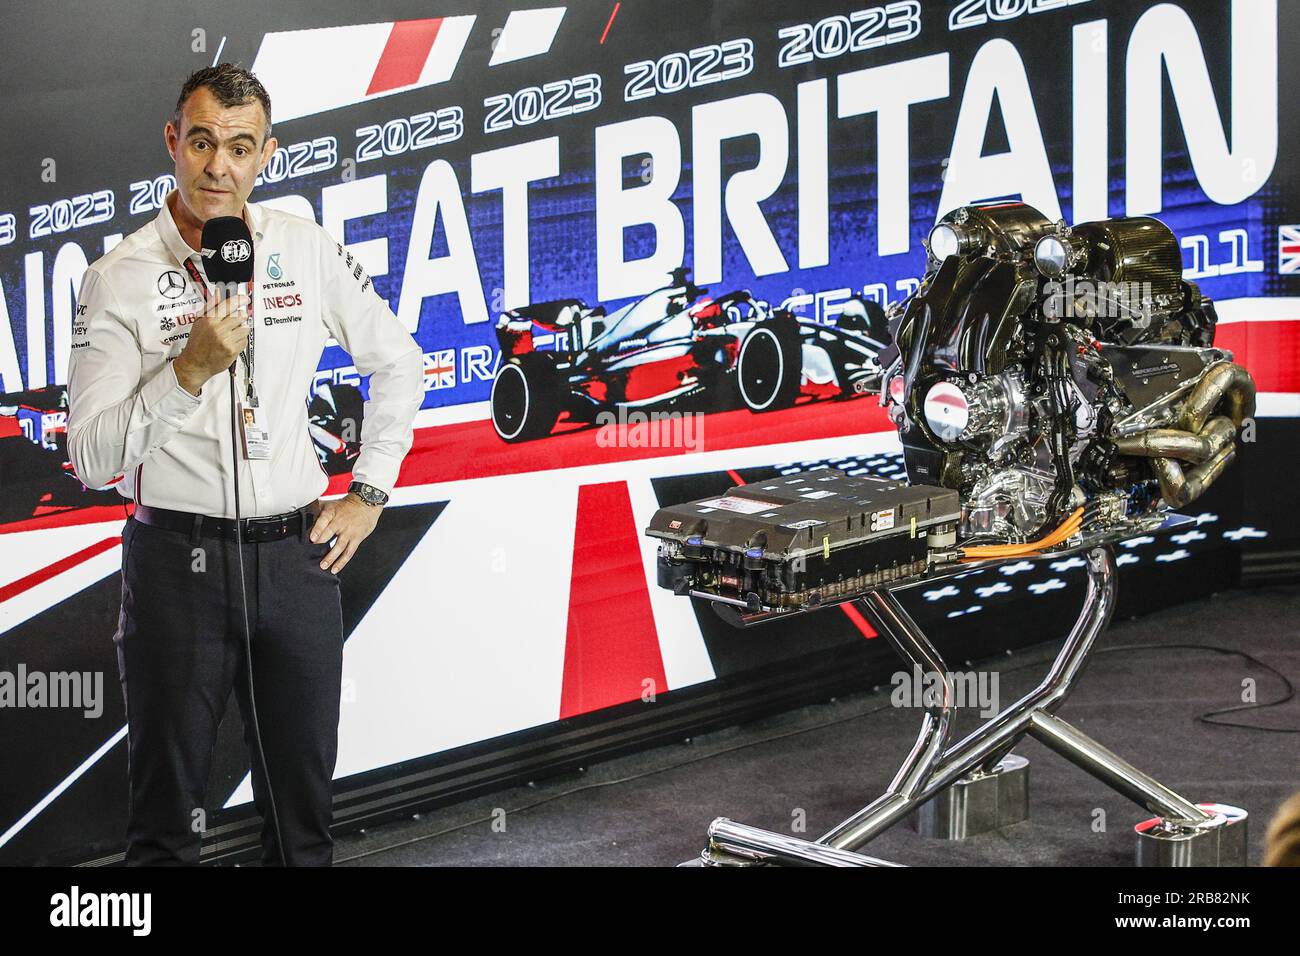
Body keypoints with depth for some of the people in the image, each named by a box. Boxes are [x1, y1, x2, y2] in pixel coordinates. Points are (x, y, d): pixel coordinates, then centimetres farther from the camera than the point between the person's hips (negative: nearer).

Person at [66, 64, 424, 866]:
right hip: (178, 555, -3)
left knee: (304, 800, 13)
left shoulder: (308, 251, 3)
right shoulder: (121, 279, -6)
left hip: (299, 554, 3)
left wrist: (369, 495, 10)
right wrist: (190, 369, -22)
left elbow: (399, 362, 15)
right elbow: (91, 458, -11)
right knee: (168, 806, 7)